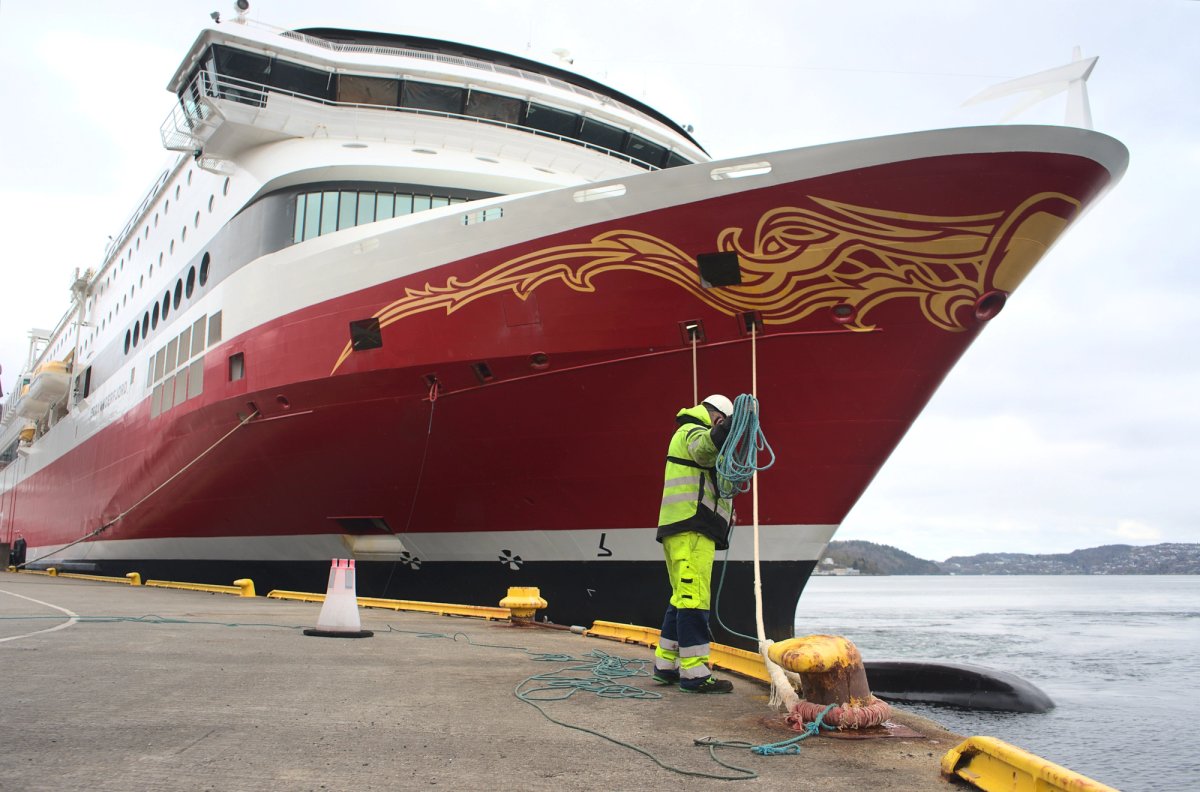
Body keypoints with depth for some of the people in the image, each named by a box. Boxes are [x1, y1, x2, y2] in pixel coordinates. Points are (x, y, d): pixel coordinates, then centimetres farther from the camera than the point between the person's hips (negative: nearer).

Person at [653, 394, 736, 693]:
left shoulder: (687, 434, 31)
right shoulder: (694, 431, -3)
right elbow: (704, 449, -29)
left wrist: (724, 510, 41)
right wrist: (729, 426, -43)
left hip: (681, 531, 11)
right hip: (692, 531, -11)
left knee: (682, 598, 14)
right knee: (694, 598, -12)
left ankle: (666, 665, 20)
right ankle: (695, 673, -12)